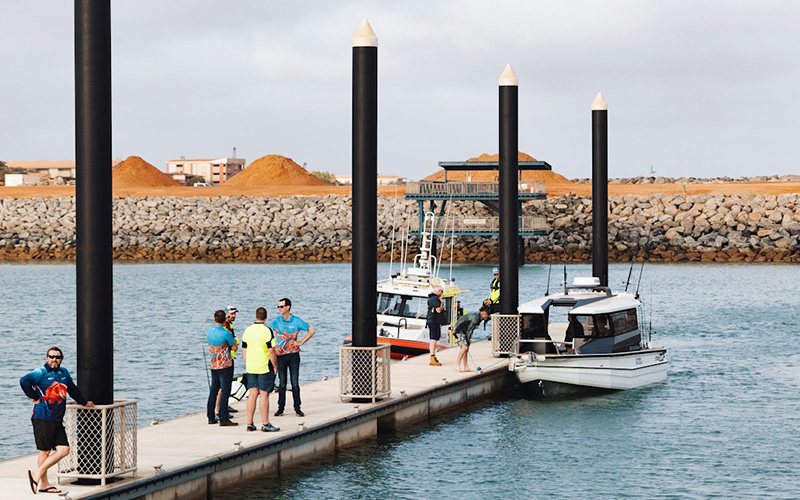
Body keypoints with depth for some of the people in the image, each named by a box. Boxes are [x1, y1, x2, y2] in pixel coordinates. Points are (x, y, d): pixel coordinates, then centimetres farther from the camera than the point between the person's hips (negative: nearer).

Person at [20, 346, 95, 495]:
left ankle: (37, 475, 4)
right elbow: (24, 381, -22)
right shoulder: (41, 373, -7)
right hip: (43, 418, -7)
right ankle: (43, 484, 6)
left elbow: (73, 389, 31)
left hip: (57, 420, 7)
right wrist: (35, 397, -15)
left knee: (64, 450, -2)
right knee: (45, 451, -3)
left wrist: (84, 402, 40)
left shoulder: (64, 373, 15)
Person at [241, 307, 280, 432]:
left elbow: (244, 349, 12)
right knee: (264, 394, -3)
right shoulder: (267, 330, -12)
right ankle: (265, 424, -2)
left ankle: (250, 423, 9)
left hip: (251, 368, 5)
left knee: (252, 394, 8)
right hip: (265, 368, -5)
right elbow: (271, 350, -14)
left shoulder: (248, 330, 6)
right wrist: (275, 366, -3)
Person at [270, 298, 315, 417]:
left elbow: (311, 331, 4)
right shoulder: (276, 321, 2)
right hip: (280, 355, 1)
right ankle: (281, 408, 12)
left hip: (293, 355, -1)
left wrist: (301, 342, -1)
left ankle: (297, 408, 5)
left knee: (295, 383, -1)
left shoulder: (296, 321, -2)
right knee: (282, 383, 5)